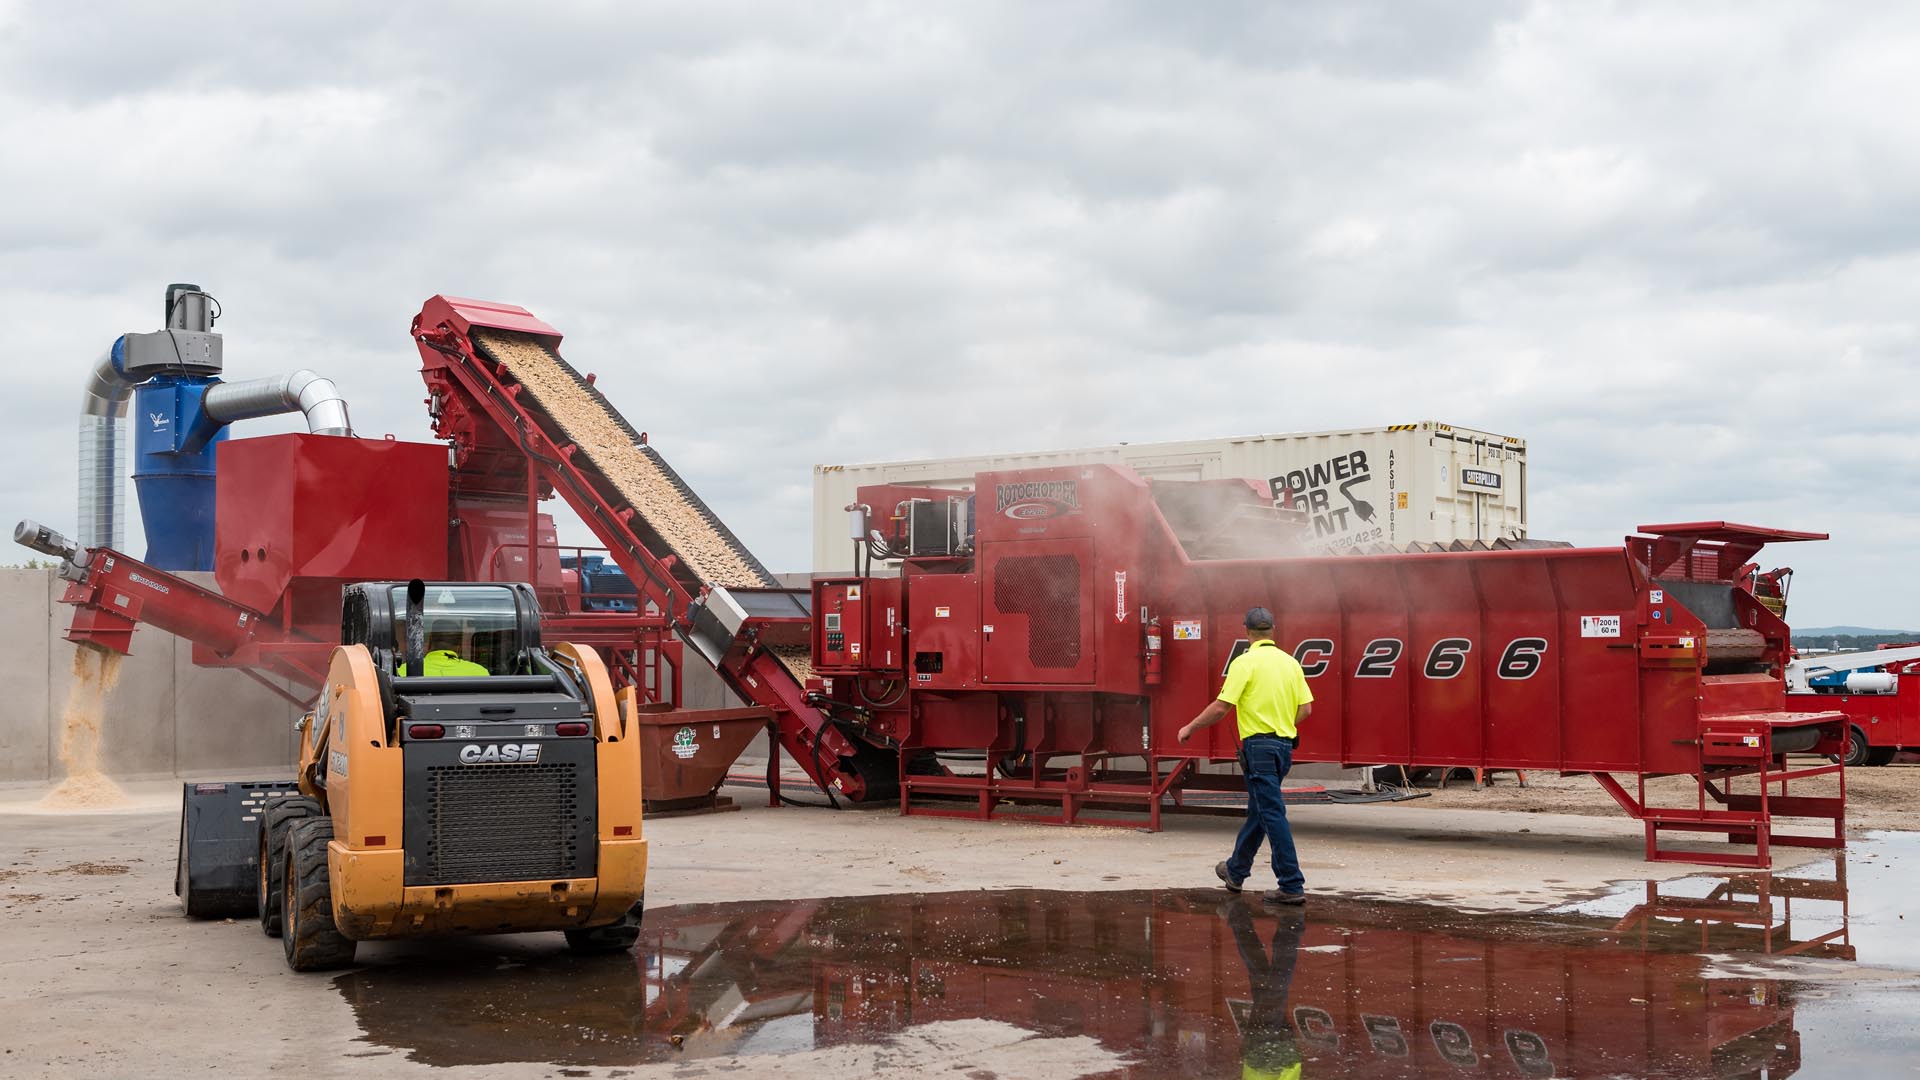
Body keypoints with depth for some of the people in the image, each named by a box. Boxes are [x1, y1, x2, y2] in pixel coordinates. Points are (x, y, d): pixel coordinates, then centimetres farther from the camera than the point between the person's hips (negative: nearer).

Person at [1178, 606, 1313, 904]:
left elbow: (1221, 707, -14)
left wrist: (1190, 728, 0)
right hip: (1285, 745, 7)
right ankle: (1235, 871, 33)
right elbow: (1306, 708, 7)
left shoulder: (1245, 662, -11)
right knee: (1258, 811, 18)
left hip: (1259, 745, -7)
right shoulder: (1290, 661, 9)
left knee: (1272, 814, -7)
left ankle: (1292, 885, -10)